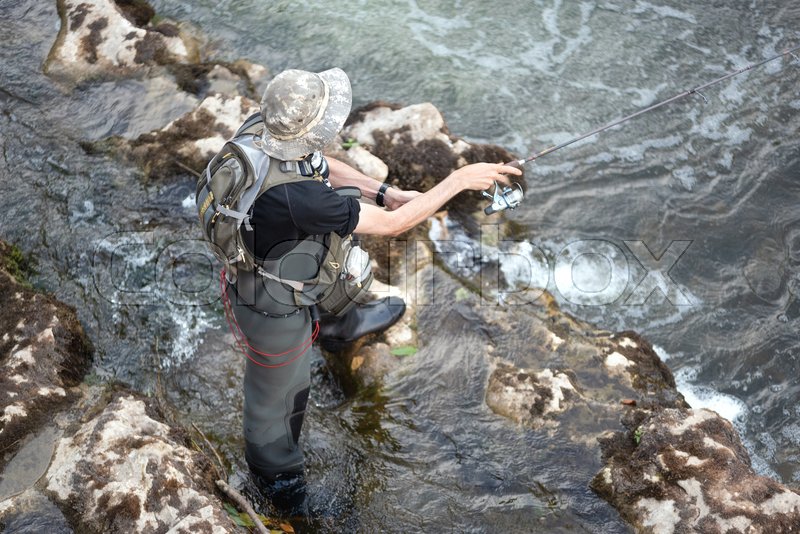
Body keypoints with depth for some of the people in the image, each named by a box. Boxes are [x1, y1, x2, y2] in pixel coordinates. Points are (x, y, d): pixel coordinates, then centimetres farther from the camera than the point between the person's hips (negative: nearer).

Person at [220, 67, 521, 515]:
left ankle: (338, 325, 71)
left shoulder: (262, 126, -22)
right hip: (274, 304, -7)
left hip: (262, 257, 8)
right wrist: (460, 180, -25)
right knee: (279, 393, 20)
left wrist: (386, 192, -4)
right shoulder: (293, 197, -45)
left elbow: (319, 166, 1)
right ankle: (274, 470, 50)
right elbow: (392, 225, -33)